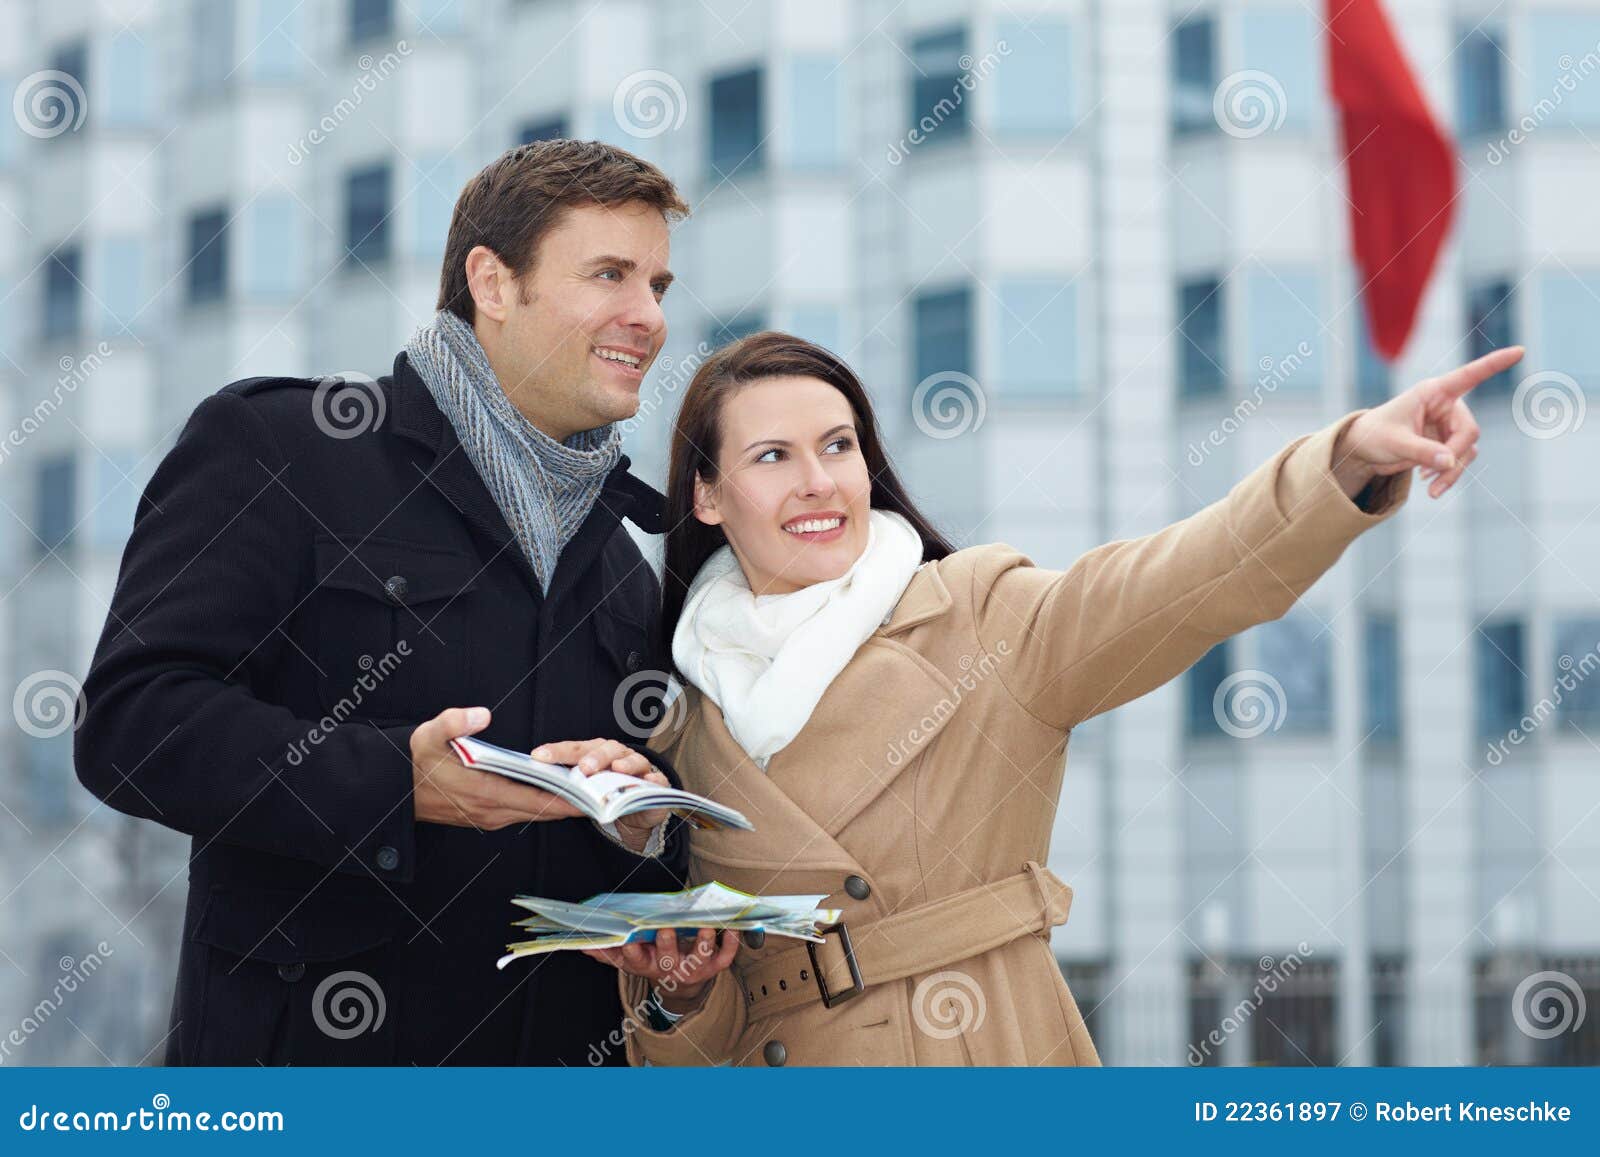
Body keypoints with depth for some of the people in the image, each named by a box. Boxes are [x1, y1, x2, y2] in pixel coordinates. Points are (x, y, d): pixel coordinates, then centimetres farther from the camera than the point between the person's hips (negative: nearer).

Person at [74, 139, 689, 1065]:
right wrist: (394, 778, -24)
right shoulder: (273, 443, -2)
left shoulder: (629, 560, 17)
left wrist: (643, 825, -1)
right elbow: (134, 718, -13)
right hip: (307, 1044, -5)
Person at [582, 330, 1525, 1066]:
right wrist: (677, 994, -9)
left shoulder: (977, 616, -2)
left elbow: (1183, 583, -20)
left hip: (993, 1056, -3)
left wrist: (1352, 457, -35)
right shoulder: (690, 730, 8)